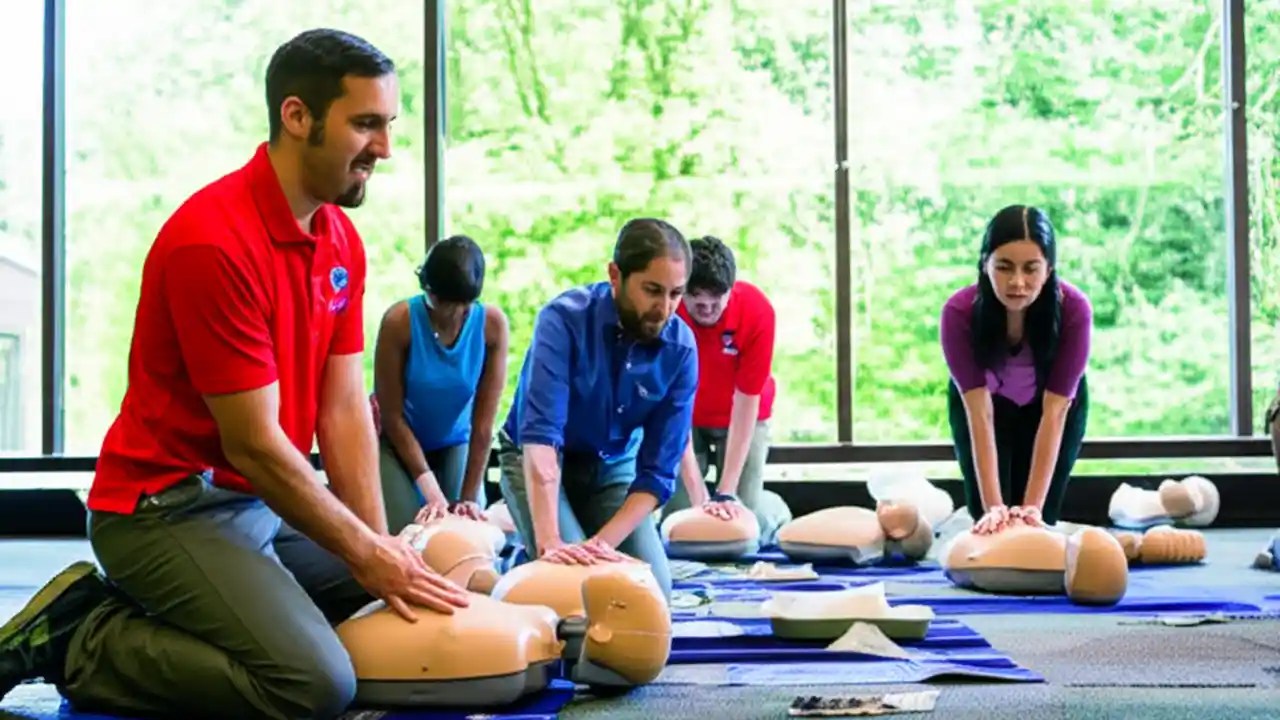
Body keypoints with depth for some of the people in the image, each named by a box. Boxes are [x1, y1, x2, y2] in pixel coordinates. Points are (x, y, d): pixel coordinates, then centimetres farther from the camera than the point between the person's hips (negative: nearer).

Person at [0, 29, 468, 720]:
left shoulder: (341, 241, 5)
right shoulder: (215, 241, -23)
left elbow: (344, 409, 4)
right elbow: (253, 444, -21)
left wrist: (382, 547, -5)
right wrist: (366, 554, -12)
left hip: (268, 501, 10)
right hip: (170, 509, -9)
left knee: (418, 616, 9)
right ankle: (78, 641, -5)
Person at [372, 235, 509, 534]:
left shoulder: (492, 324, -22)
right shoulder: (400, 321, -27)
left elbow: (483, 423, -19)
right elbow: (392, 416, -21)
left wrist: (469, 497, -20)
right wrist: (432, 491, -25)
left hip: (455, 443, 2)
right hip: (397, 440, -2)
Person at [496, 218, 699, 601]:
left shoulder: (680, 349, -20)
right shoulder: (565, 319, -29)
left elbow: (657, 471, -18)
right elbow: (540, 434, -39)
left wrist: (603, 543, -33)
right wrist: (549, 543, -49)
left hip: (613, 467, 3)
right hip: (535, 460, -3)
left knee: (654, 589, -11)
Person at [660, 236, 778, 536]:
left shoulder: (757, 311, -30)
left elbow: (746, 402, -26)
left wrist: (726, 493, -29)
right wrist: (698, 496, -36)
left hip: (740, 417, 0)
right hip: (685, 417, 0)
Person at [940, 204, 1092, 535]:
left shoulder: (1074, 310, -38)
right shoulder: (960, 312, -37)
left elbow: (1054, 411, -37)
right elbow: (980, 413, -37)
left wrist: (1033, 505, -42)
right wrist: (993, 505, -44)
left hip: (1054, 400, 0)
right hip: (985, 398, 0)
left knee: (1040, 519, -1)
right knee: (988, 520, -3)